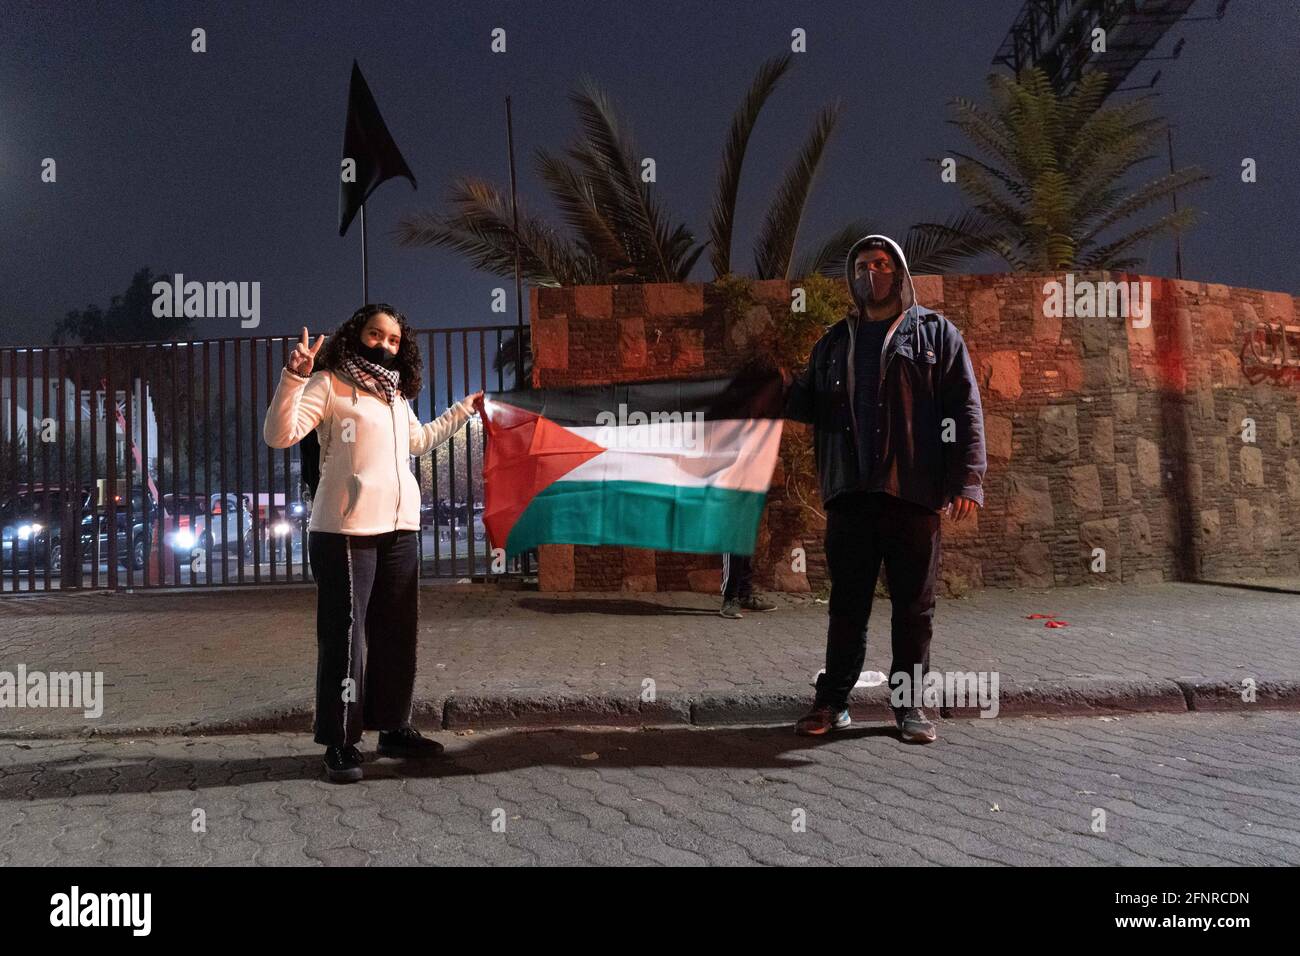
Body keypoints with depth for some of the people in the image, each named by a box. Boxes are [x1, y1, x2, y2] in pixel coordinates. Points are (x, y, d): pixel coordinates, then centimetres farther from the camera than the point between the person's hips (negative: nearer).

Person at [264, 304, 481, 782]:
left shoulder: (397, 396, 19)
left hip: (400, 529, 7)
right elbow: (279, 435, -14)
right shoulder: (328, 384, -2)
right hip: (346, 532, -7)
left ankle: (394, 728, 22)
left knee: (397, 633, 11)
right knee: (345, 635, -6)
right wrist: (293, 376, -25)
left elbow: (420, 441, 37)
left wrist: (463, 410, 41)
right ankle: (340, 743, 3)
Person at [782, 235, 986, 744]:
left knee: (913, 602, 5)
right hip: (849, 491, 3)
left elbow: (965, 409, 1)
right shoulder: (834, 342, 18)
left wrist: (966, 480, -9)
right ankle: (832, 700, 15)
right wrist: (785, 386, -6)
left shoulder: (934, 332, 8)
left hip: (913, 491, -2)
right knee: (847, 601, 7)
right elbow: (811, 407, 17)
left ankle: (908, 704, 16)